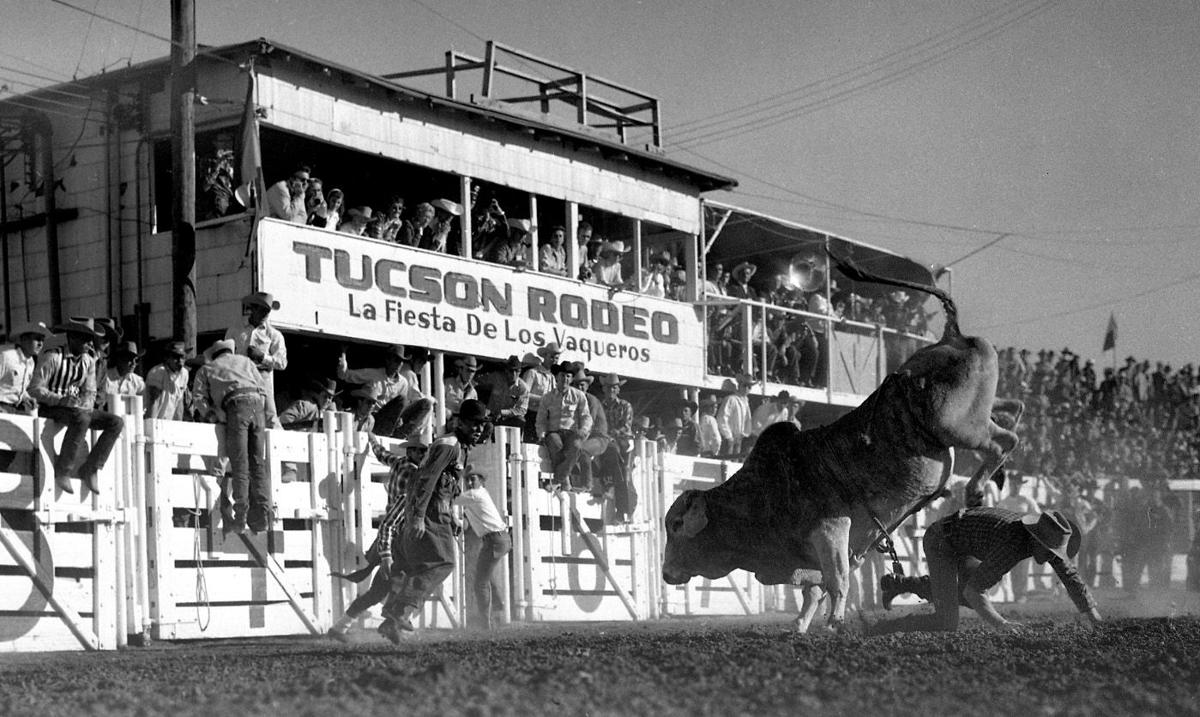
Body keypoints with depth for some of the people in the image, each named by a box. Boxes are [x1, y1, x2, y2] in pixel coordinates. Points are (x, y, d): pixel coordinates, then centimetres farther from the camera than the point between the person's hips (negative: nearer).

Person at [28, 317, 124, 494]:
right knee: (81, 419, -39)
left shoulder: (89, 362, 8)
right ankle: (62, 471, -28)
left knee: (116, 422, -10)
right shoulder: (52, 357, -13)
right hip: (50, 408, -7)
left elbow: (90, 392, 10)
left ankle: (89, 470, -10)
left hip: (76, 408, 7)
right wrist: (62, 400, -26)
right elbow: (35, 389, -14)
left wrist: (86, 405, -13)